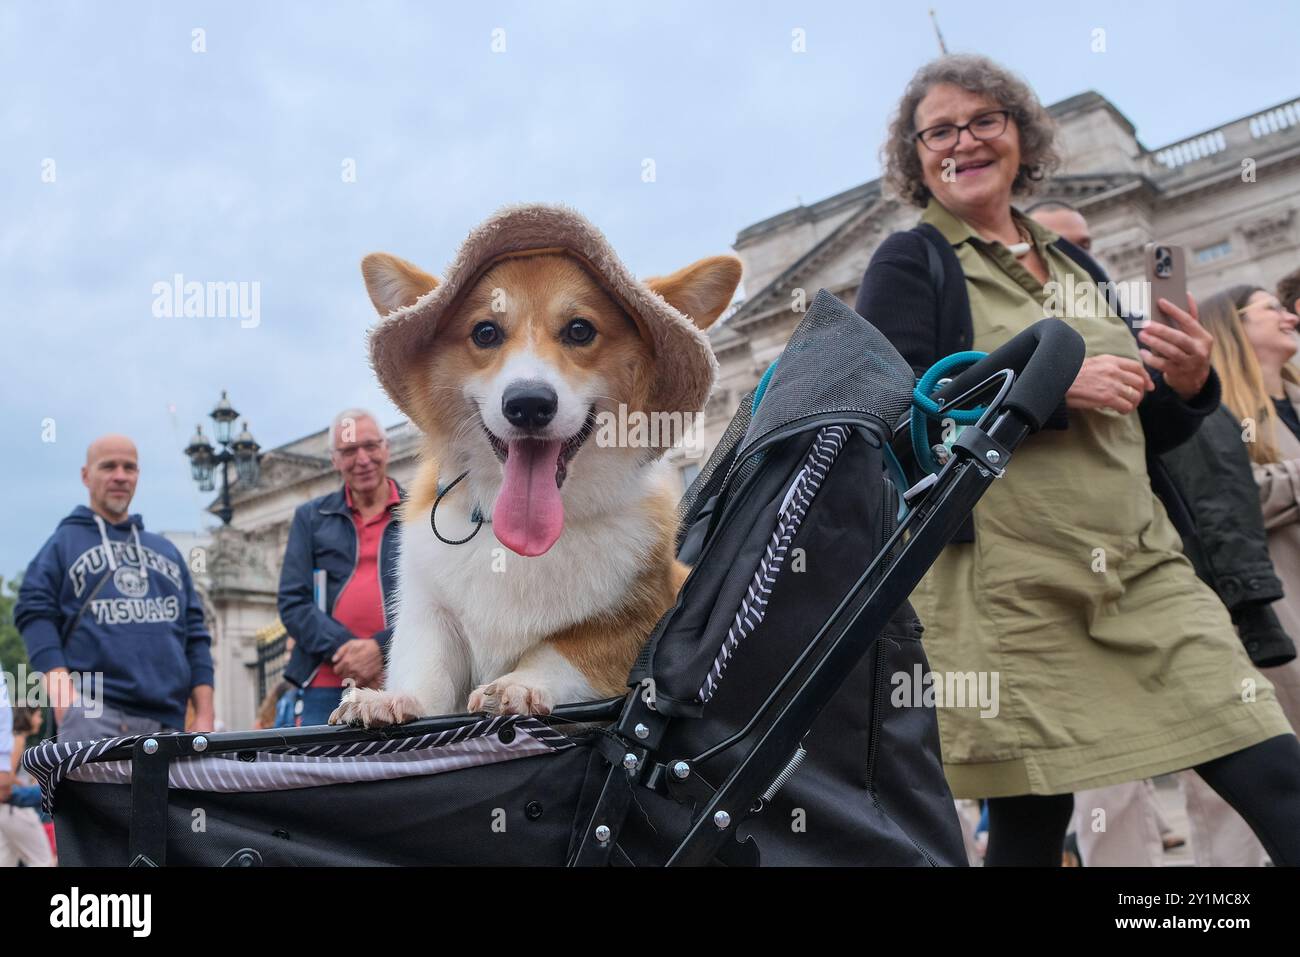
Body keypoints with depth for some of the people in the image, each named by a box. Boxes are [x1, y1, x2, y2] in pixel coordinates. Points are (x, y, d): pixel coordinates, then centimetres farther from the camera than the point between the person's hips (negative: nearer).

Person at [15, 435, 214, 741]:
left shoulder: (167, 551, 25)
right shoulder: (64, 542, 14)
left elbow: (194, 632, 20)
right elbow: (34, 613, 2)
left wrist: (204, 714, 9)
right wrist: (62, 692, -14)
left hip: (168, 719, 4)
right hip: (92, 709, -4)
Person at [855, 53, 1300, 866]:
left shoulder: (1074, 265, 18)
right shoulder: (910, 266, 3)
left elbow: (1138, 429, 22)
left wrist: (1187, 386, 0)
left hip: (1143, 566, 5)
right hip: (1007, 582, -5)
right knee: (1031, 818, 2)